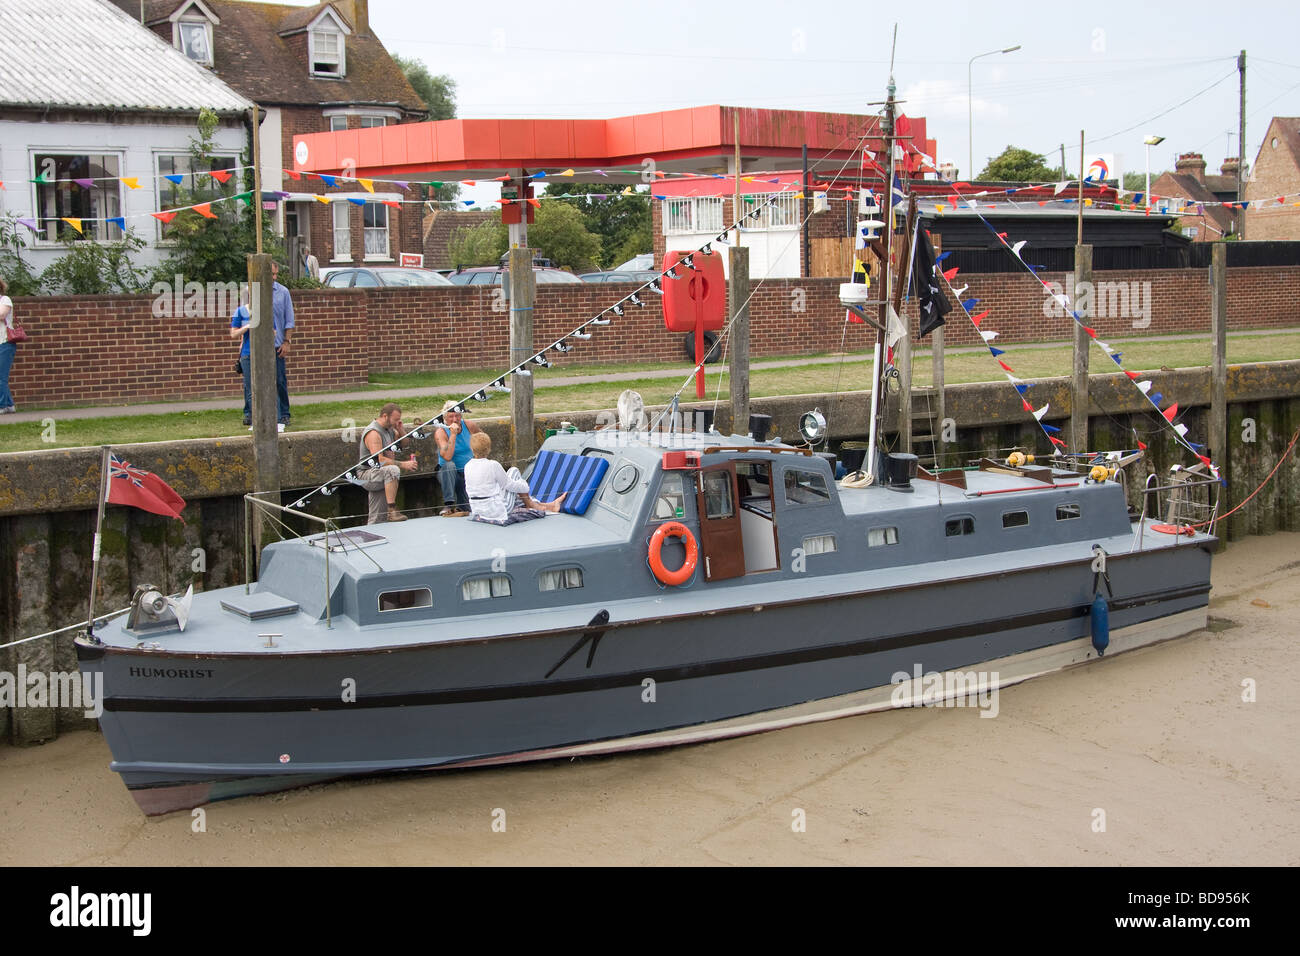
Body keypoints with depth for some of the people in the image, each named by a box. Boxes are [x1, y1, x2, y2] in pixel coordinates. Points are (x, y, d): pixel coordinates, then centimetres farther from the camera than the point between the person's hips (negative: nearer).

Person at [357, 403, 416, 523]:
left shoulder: (389, 429, 11)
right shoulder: (373, 433, -18)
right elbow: (379, 460, -28)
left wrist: (400, 429, 3)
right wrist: (403, 465, -30)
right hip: (367, 474, -10)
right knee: (393, 469, -38)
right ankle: (392, 511, -41)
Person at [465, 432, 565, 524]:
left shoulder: (467, 466, -1)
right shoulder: (492, 465, -19)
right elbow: (509, 485, -7)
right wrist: (525, 486, 13)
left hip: (478, 511, 6)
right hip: (497, 511, -6)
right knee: (514, 472, 13)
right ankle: (531, 504, 28)